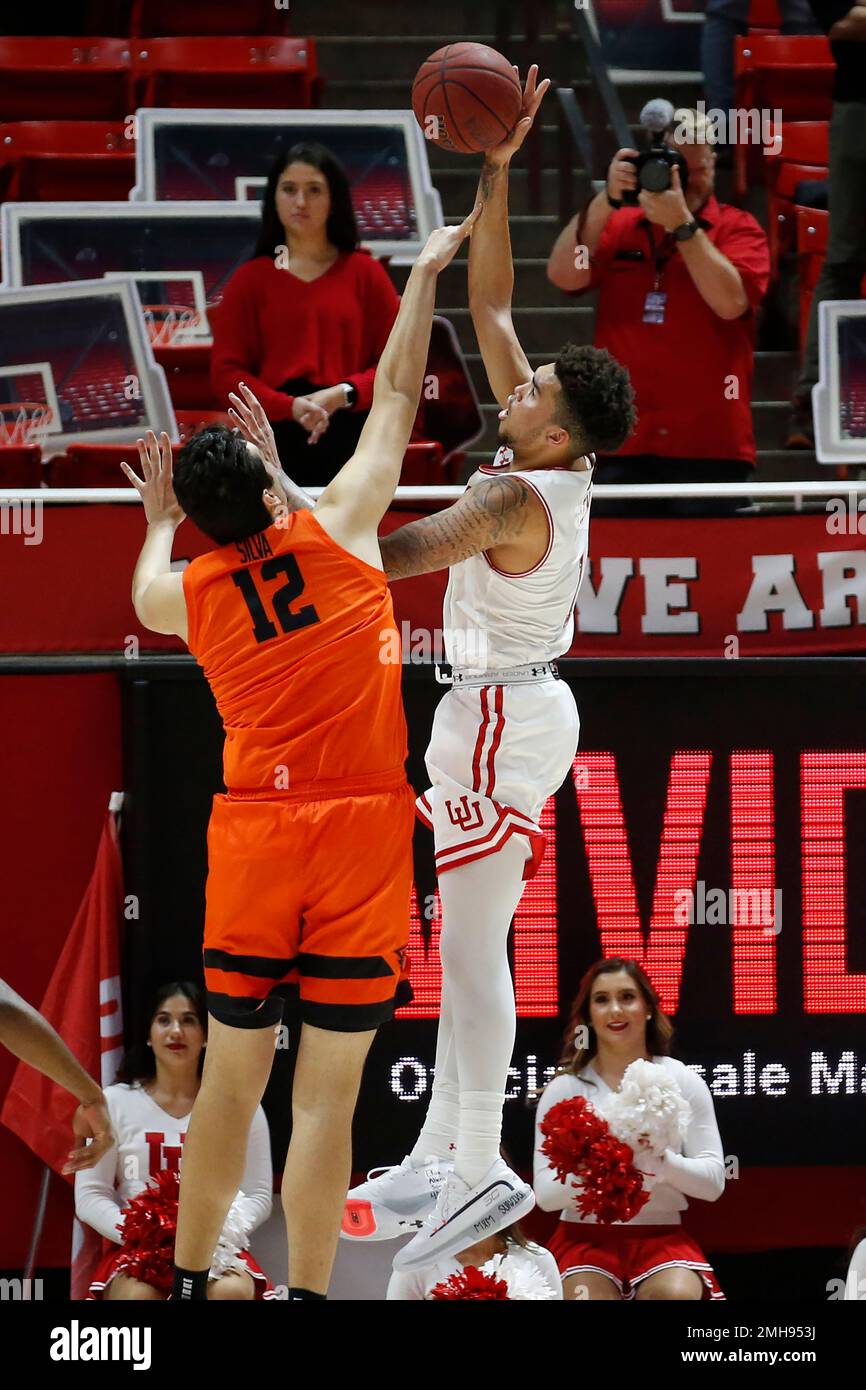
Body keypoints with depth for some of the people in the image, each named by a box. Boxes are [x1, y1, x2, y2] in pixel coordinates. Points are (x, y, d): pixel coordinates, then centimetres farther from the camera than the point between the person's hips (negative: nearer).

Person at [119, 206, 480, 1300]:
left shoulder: (185, 593, 3)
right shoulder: (336, 532, -3)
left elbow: (144, 592, 30)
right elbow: (395, 393, 7)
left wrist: (156, 515, 45)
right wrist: (425, 273, 17)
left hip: (252, 837, 2)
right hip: (360, 836, -2)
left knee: (230, 1079, 11)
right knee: (327, 1092, -3)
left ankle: (187, 1283, 16)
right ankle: (306, 1300, -4)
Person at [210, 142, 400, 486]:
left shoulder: (364, 272, 9)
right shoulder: (251, 279, 9)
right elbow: (226, 371, 4)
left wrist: (343, 394, -11)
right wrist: (290, 407, -12)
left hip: (352, 442, 0)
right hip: (276, 442, 0)